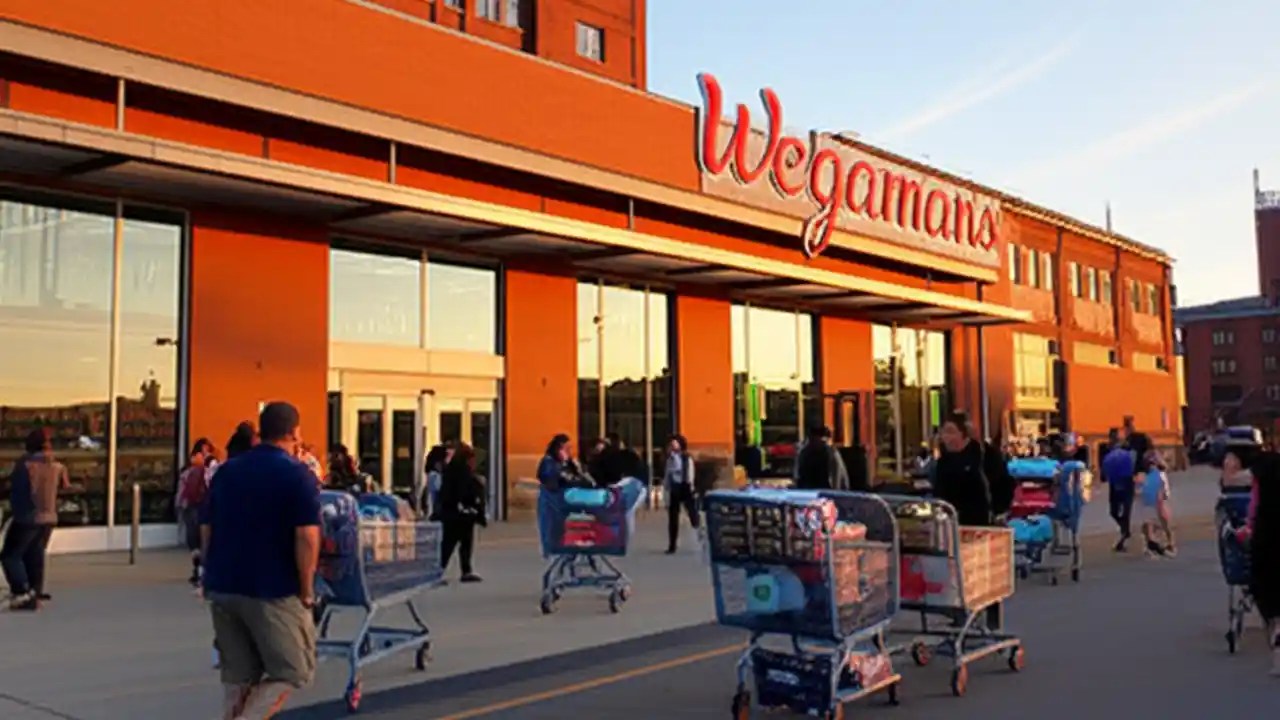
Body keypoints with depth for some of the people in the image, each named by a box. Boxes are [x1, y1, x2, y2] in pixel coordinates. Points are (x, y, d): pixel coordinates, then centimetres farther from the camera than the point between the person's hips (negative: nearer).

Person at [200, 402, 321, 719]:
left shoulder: (226, 470, 10)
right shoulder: (297, 474, -9)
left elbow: (206, 529, 12)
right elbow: (307, 537, -17)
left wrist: (215, 575, 19)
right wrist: (306, 590, -8)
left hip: (222, 588, 6)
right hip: (273, 590, -6)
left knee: (238, 675, 15)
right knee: (293, 671, 5)